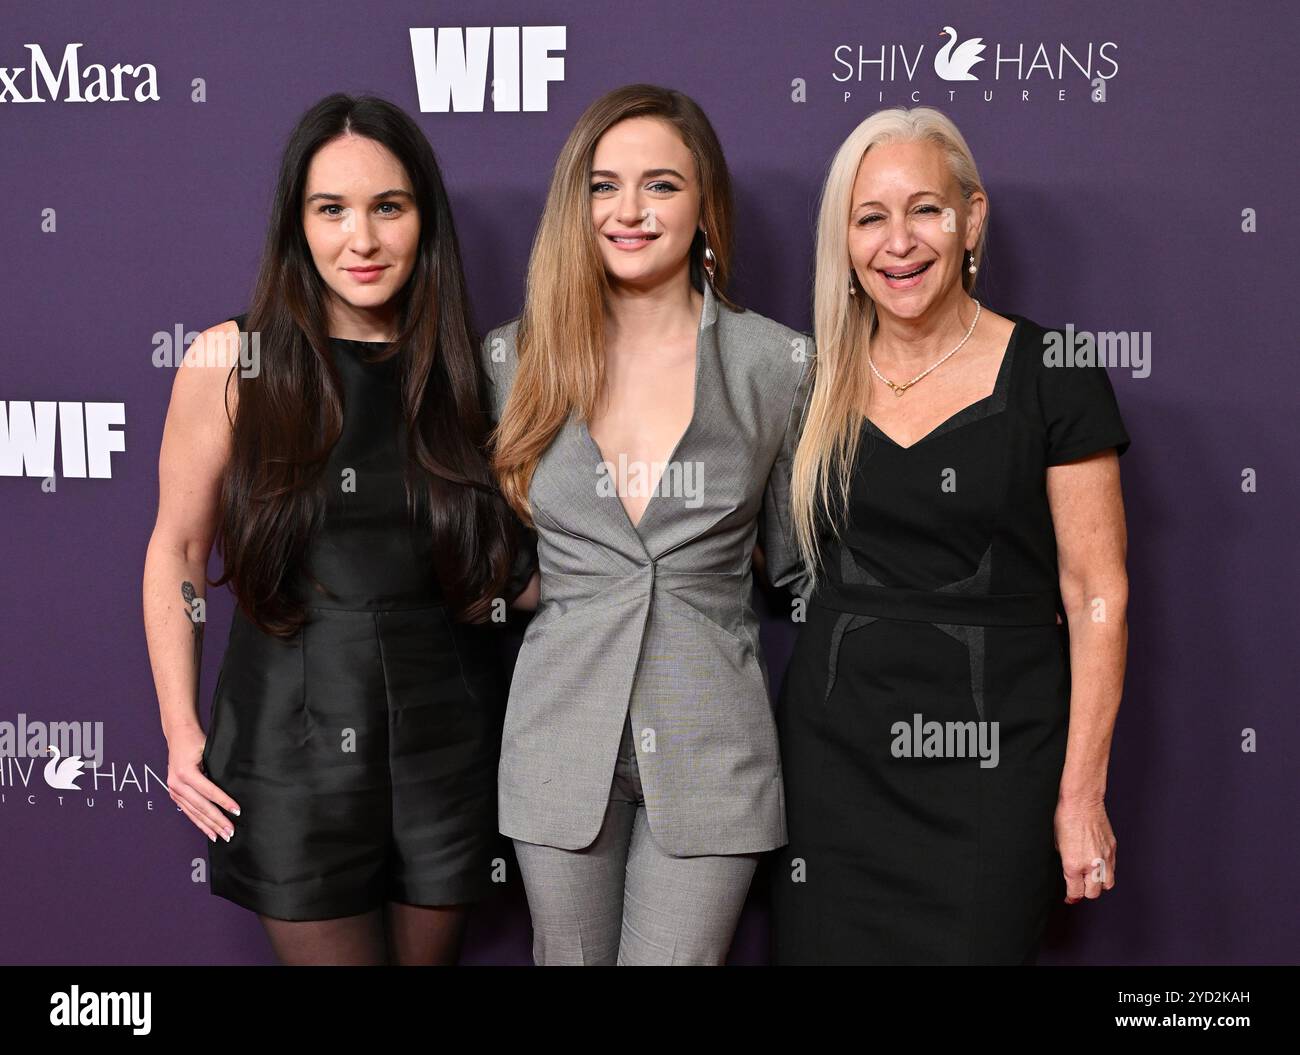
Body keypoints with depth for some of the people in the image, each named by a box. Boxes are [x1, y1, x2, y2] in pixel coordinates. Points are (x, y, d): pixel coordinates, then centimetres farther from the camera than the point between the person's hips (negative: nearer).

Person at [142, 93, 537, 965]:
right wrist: (182, 730, -1)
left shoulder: (467, 369, 1)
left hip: (447, 738, 2)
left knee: (430, 949, 17)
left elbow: (505, 576, 9)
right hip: (296, 748, -2)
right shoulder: (230, 362, -6)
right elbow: (177, 549, 2)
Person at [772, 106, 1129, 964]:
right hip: (835, 750, 3)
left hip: (990, 756, -3)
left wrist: (1081, 792, -9)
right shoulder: (818, 382, 6)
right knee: (824, 943, 8)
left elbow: (1097, 596, -6)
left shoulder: (1050, 375, -6)